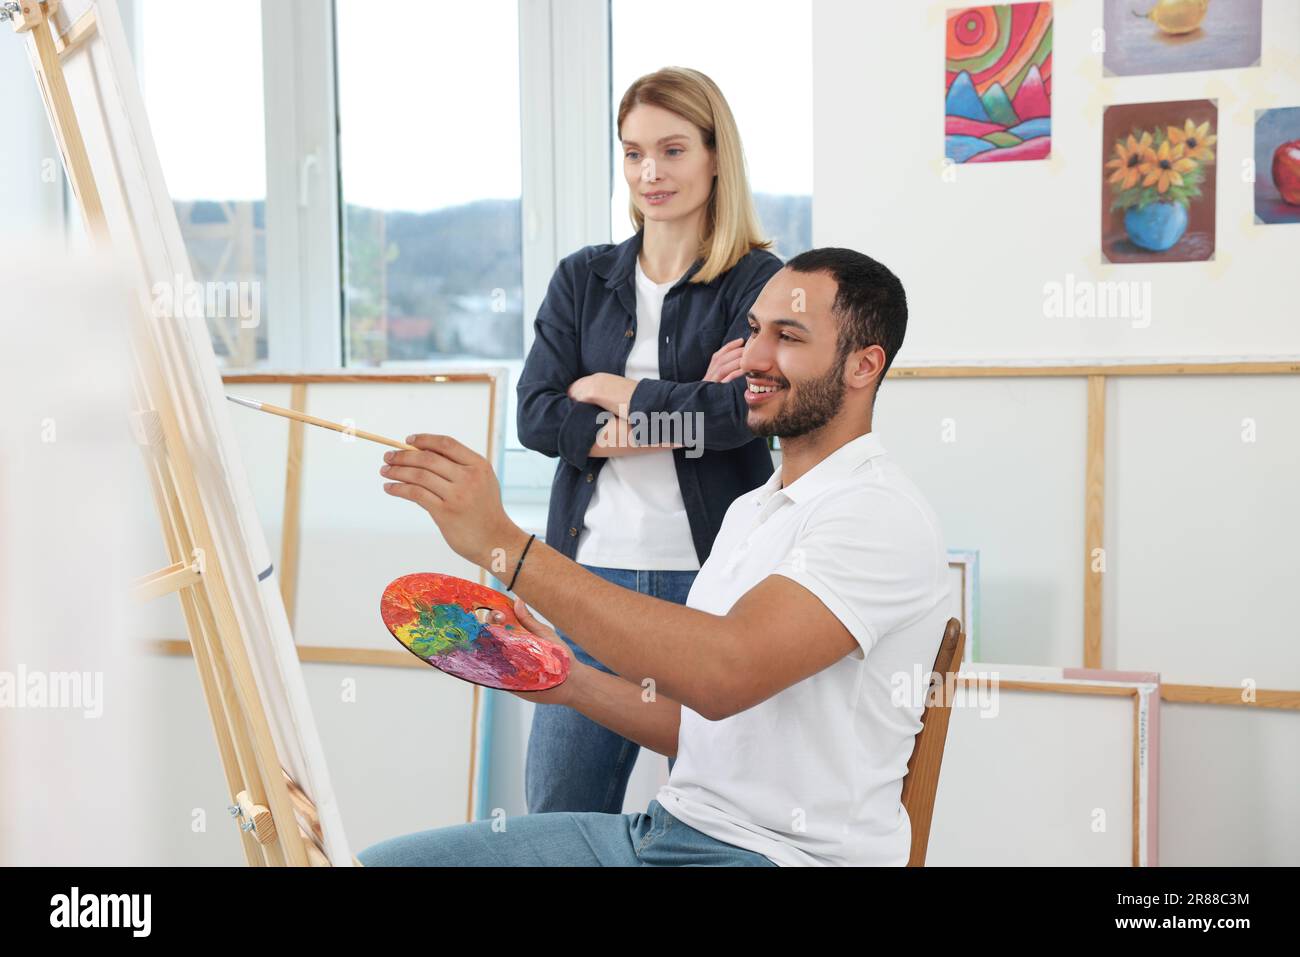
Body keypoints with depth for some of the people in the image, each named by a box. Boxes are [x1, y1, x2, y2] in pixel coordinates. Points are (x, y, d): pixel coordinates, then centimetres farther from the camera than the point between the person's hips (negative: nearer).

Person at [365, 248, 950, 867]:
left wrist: (504, 544, -28)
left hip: (777, 853, -8)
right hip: (672, 825, 8)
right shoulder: (750, 510, 17)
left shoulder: (880, 515, -13)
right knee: (380, 859, -1)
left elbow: (727, 674, -28)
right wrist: (570, 684, 3)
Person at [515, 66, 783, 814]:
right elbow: (537, 417, -1)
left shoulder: (758, 281, 0)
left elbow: (749, 410, -17)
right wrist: (681, 418, -10)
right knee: (558, 813, 6)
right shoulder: (583, 279, 11)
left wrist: (617, 393, -6)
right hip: (595, 573, 3)